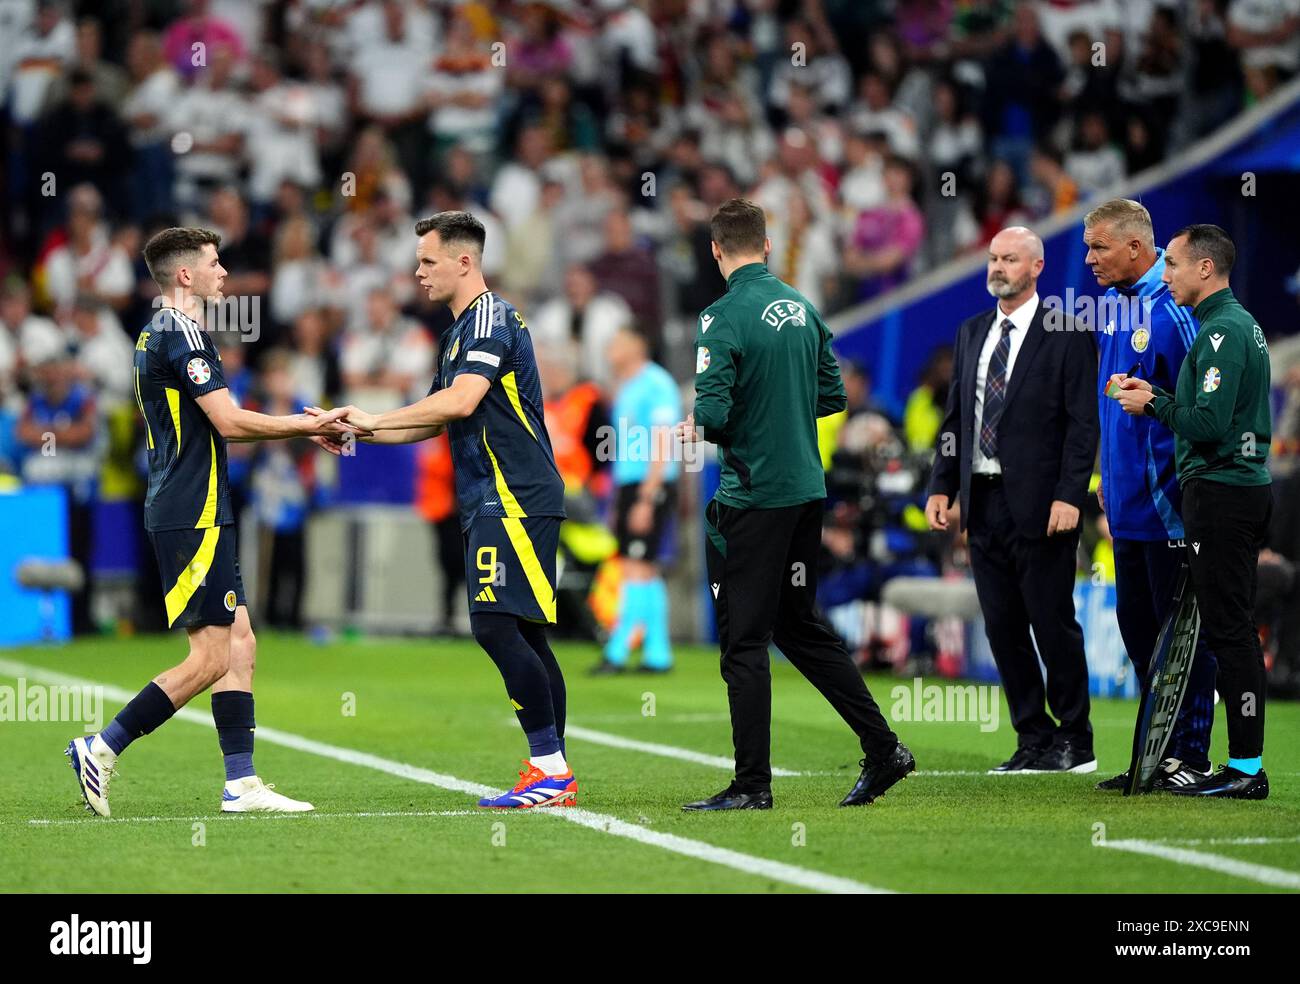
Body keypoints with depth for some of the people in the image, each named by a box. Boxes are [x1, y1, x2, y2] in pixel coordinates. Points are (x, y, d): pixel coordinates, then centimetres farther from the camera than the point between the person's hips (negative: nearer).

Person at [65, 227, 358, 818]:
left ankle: (241, 783, 4)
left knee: (238, 644, 6)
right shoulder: (181, 333, -13)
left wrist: (299, 429, 18)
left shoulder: (157, 335, 19)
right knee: (210, 656, -9)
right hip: (191, 518, -10)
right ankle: (100, 750, -5)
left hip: (197, 516, 10)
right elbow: (229, 422, -18)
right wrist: (308, 426, -7)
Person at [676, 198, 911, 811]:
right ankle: (883, 748, 16)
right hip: (807, 490, 7)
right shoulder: (802, 309, 8)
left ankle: (752, 784, 0)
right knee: (801, 627, 18)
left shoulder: (723, 318, -14)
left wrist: (695, 429, 2)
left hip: (752, 499, -7)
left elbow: (714, 413, -20)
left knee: (744, 641, -1)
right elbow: (832, 394, 14)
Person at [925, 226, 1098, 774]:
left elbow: (1082, 423, -9)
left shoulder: (1067, 335, -5)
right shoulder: (972, 333, 14)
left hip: (1040, 505, -6)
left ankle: (1075, 743, 7)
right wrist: (942, 486, 8)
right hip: (983, 500, 6)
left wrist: (1069, 497, -16)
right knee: (1003, 628, 6)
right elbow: (955, 416, 17)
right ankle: (1033, 739, 13)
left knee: (1054, 625, -2)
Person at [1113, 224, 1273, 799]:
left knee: (1228, 631, -9)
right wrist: (1155, 394, 15)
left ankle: (1246, 767, -9)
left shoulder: (1222, 331, -15)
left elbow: (1210, 423, -22)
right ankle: (1245, 765, 14)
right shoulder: (1242, 323, 18)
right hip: (1247, 488, 11)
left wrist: (1152, 405, -9)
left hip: (1221, 494, -11)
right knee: (1235, 631, 12)